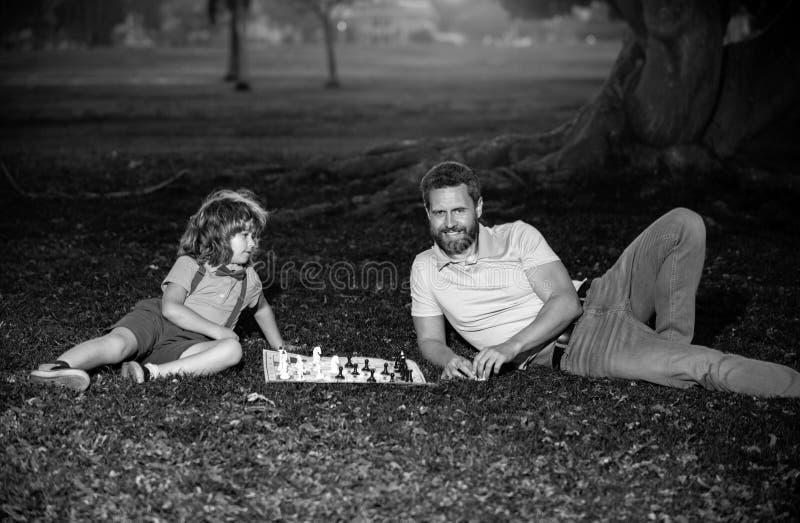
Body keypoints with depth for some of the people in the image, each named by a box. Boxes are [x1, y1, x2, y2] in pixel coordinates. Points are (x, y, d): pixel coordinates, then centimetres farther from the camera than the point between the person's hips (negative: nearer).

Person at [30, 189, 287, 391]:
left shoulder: (248, 279, 13)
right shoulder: (189, 265, -2)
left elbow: (263, 310, 35)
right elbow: (171, 308, -16)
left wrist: (280, 349, 32)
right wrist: (217, 331, -18)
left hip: (187, 343, 3)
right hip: (154, 321, -3)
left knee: (233, 350, -30)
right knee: (117, 344, -35)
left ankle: (154, 372, -39)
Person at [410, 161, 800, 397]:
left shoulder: (517, 235, 1)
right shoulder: (425, 268, 3)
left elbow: (565, 301, -9)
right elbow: (429, 340, 7)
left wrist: (509, 347, -23)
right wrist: (448, 361, -19)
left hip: (597, 298, 3)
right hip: (574, 348, -3)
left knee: (683, 224, -14)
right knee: (705, 367, -25)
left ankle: (670, 344, -9)